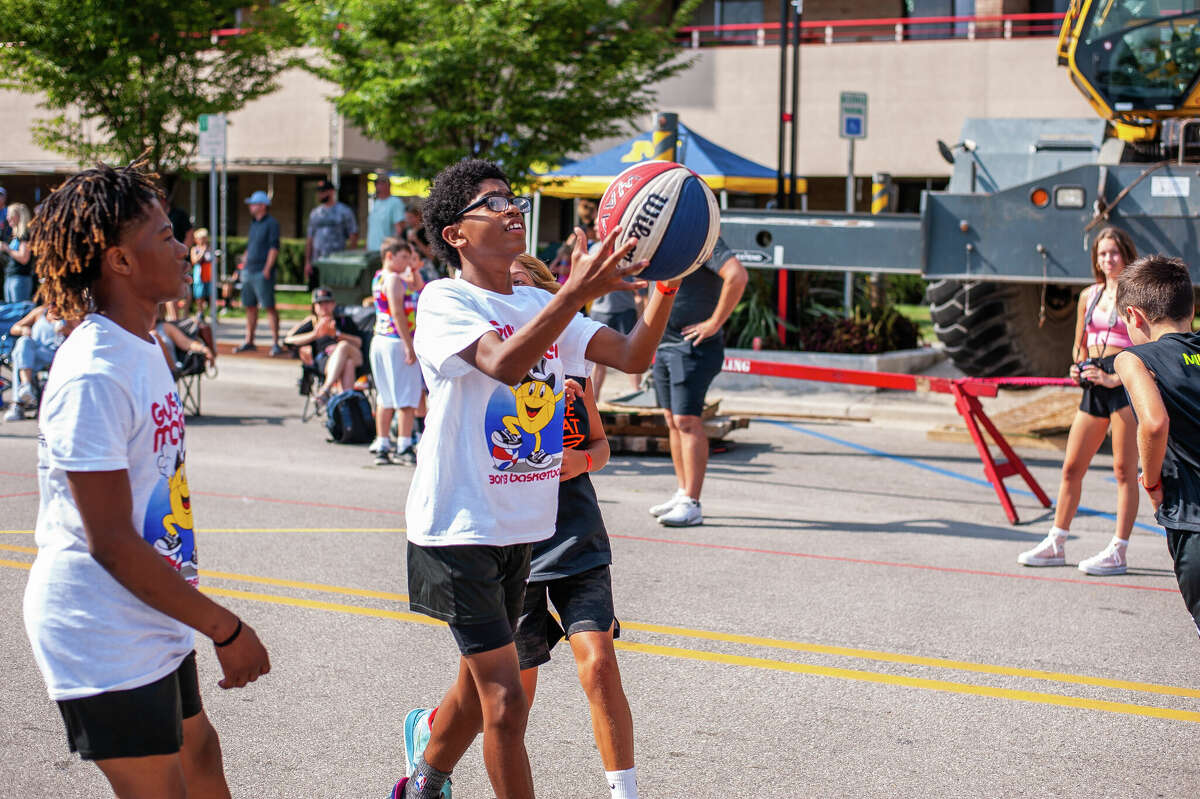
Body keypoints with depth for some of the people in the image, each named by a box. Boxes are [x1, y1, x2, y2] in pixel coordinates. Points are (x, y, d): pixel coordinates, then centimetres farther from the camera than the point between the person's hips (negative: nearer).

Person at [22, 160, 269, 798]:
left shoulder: (142, 348, 8)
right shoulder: (93, 376, -24)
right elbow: (111, 543, -25)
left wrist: (196, 615, 21)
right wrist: (225, 628, -20)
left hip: (155, 624, 10)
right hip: (103, 642, -10)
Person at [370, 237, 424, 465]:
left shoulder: (380, 277, 15)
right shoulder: (393, 279, -13)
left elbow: (417, 287, 26)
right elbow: (397, 313, -20)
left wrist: (414, 269, 11)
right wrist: (409, 345, -21)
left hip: (380, 341, 10)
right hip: (397, 342, -9)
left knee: (385, 398, 12)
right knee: (407, 398, -5)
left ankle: (382, 446, 14)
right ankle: (404, 448, -6)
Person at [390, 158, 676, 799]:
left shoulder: (540, 305, 10)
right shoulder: (442, 301, -11)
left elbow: (631, 356, -1)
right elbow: (504, 362, -30)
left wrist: (666, 288, -17)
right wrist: (577, 293, -40)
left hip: (520, 527, 7)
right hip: (459, 525, -7)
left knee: (481, 687, 19)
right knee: (505, 699, -11)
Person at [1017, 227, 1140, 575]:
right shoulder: (1089, 295, 15)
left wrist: (1116, 377, -18)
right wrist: (1078, 367, 4)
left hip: (1127, 381, -6)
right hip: (1095, 384, 6)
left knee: (1124, 469, -3)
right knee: (1072, 466, 6)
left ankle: (1118, 552, 0)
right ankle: (1056, 544, 15)